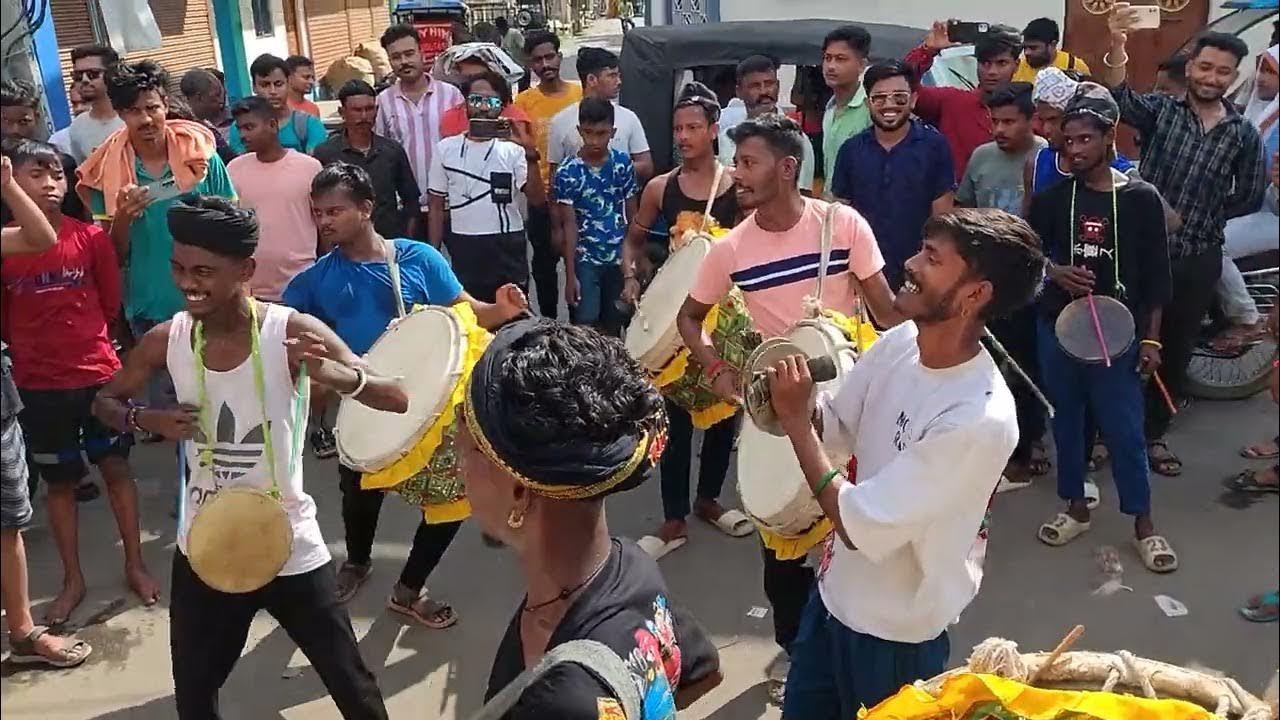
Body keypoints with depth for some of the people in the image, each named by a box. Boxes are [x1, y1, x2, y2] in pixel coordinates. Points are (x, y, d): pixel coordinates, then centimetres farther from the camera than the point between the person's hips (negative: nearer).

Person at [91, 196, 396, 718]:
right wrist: (146, 418, -14)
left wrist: (336, 375, -42)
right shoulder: (166, 340, -9)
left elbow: (398, 398, -21)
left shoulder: (292, 331, -19)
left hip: (290, 550, -3)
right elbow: (104, 402, 9)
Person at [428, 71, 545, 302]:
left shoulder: (512, 150, -2)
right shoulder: (446, 149, 5)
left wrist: (530, 154, -24)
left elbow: (537, 200, -13)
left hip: (507, 250, -1)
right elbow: (437, 207, 9)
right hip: (463, 250, 2)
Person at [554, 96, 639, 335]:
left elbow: (632, 215, 5)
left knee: (614, 325, 11)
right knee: (586, 326, -4)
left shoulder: (623, 163, -1)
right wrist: (570, 275, -9)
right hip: (585, 260, -3)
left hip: (619, 257, 3)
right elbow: (569, 224, -8)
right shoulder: (567, 172, -9)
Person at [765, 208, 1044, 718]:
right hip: (835, 591, 7)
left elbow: (860, 525, -29)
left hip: (895, 629, -7)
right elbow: (836, 428, 3)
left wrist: (794, 419, -23)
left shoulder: (980, 419, -33)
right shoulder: (900, 342, -10)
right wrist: (798, 404, -19)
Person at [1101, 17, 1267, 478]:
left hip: (1199, 258, 3)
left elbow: (1250, 198, 12)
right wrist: (1118, 44, -38)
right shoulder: (1160, 110, -2)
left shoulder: (1244, 134, 4)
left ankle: (1153, 433, 29)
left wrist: (1203, 215, 4)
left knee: (1176, 350, 12)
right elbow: (1118, 96, -24)